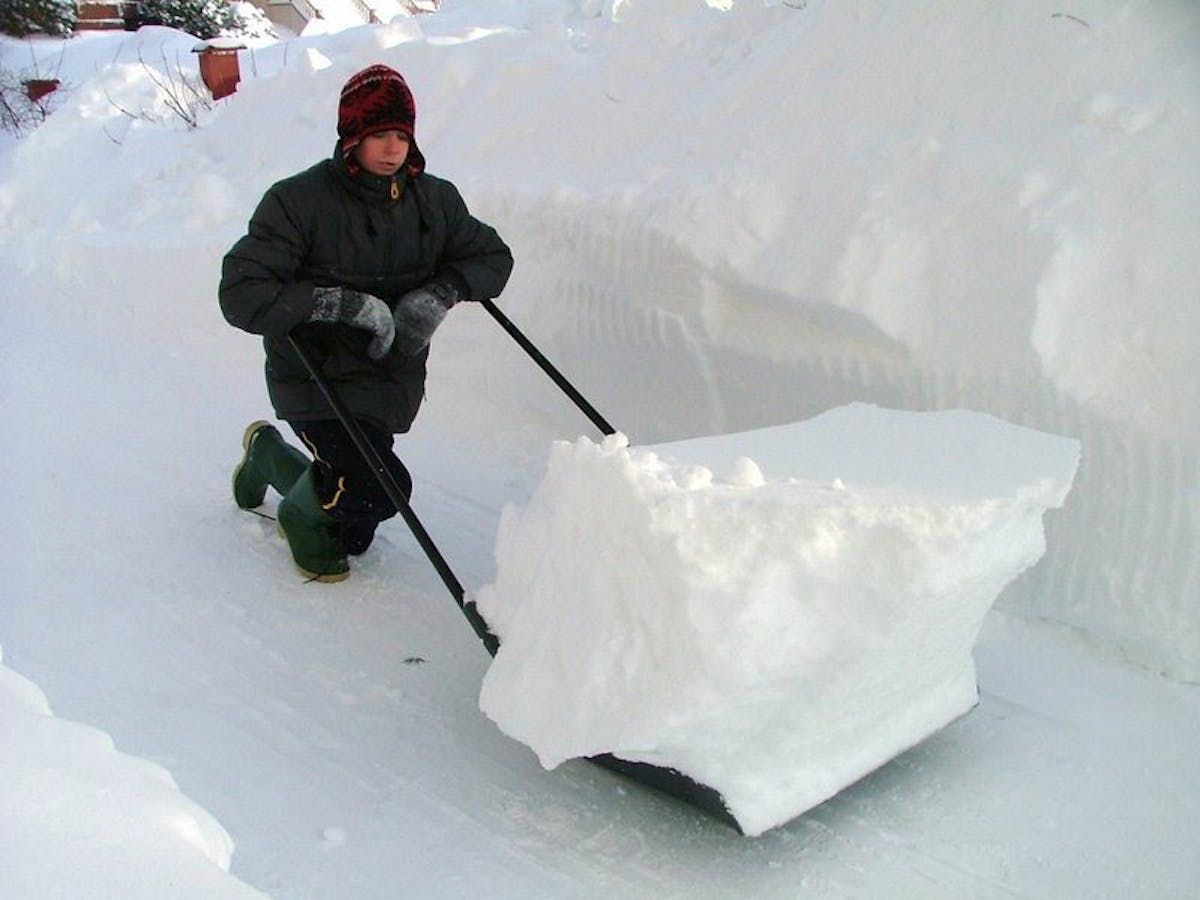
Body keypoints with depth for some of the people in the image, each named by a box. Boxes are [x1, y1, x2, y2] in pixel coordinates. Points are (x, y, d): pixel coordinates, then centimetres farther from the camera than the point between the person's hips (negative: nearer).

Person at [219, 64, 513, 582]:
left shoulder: (435, 199, -1)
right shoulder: (299, 201, -16)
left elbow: (493, 256, 8)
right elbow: (242, 295, -21)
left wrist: (441, 292, -13)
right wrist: (345, 304, -29)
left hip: (393, 380, 6)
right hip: (319, 380, -5)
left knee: (353, 539, 16)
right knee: (383, 486, -27)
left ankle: (269, 455, 44)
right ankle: (303, 514, 8)